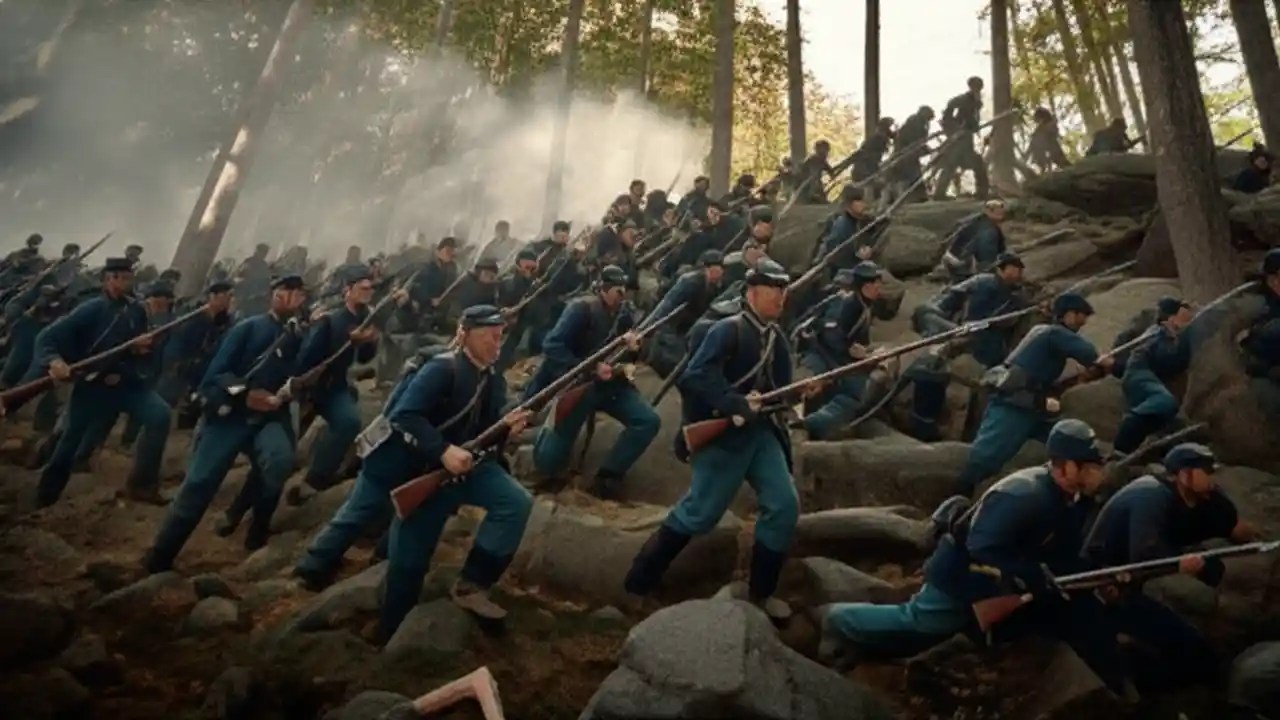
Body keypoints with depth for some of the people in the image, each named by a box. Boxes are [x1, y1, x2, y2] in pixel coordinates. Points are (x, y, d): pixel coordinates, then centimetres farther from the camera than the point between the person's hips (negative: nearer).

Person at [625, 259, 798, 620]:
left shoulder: (777, 338, 11)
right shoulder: (728, 330, -13)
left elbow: (780, 390, 13)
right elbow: (694, 378, -26)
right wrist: (737, 405, -32)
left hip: (762, 431, 7)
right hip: (722, 434, -7)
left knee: (784, 506, -2)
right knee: (699, 513, -2)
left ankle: (760, 591, 16)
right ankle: (641, 580, 17)